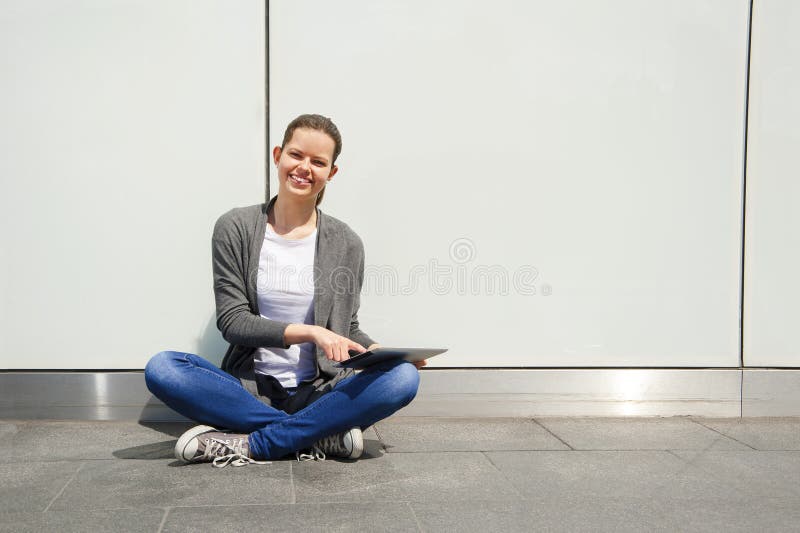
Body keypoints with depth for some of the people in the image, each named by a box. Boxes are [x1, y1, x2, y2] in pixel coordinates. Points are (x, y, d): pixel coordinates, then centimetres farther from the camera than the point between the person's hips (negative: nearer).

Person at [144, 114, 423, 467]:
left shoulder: (345, 244, 5)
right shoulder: (235, 229, 1)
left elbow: (348, 329, 11)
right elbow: (232, 321, -5)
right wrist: (308, 332, -19)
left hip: (319, 392, 1)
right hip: (251, 389, 0)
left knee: (403, 376, -27)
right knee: (161, 369, -27)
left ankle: (247, 445, -23)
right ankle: (321, 436, -24)